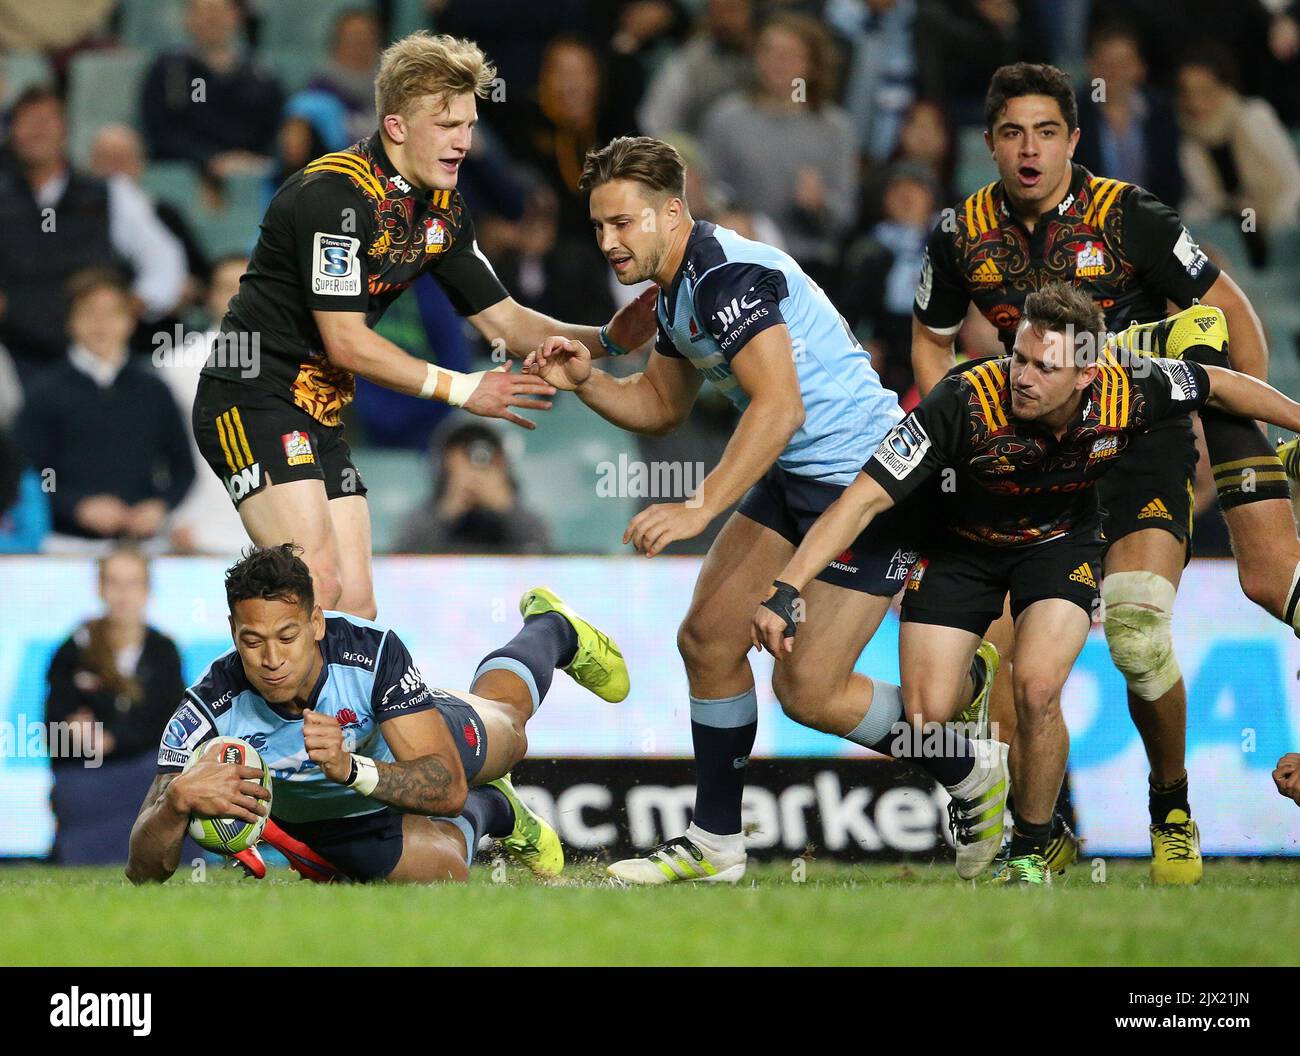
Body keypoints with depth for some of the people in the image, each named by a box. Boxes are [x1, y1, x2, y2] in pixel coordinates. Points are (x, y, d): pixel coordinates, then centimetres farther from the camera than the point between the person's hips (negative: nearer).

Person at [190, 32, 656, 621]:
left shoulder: (442, 211, 7)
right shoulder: (334, 194, -20)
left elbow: (502, 320, 13)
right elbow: (345, 342, -21)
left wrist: (605, 338, -2)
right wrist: (460, 389, -19)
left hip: (319, 415, 9)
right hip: (254, 399, -9)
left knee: (355, 607, 2)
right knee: (319, 587, -24)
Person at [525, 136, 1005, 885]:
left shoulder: (729, 274, -22)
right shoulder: (677, 289, 11)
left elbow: (780, 407, -30)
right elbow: (661, 406, 23)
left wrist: (700, 508, -34)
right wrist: (585, 380, 4)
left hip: (864, 478, -10)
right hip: (794, 484, 10)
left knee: (807, 689, -9)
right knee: (708, 640, 4)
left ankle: (972, 774, 12)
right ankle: (716, 844, 13)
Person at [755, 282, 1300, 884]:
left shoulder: (1130, 391, -28)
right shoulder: (966, 401, -35)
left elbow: (1218, 384, -5)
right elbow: (866, 497, -33)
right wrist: (785, 591, -41)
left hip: (1062, 541, 0)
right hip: (961, 545, 0)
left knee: (1036, 692, -24)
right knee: (926, 718, -12)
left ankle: (1029, 852, 1)